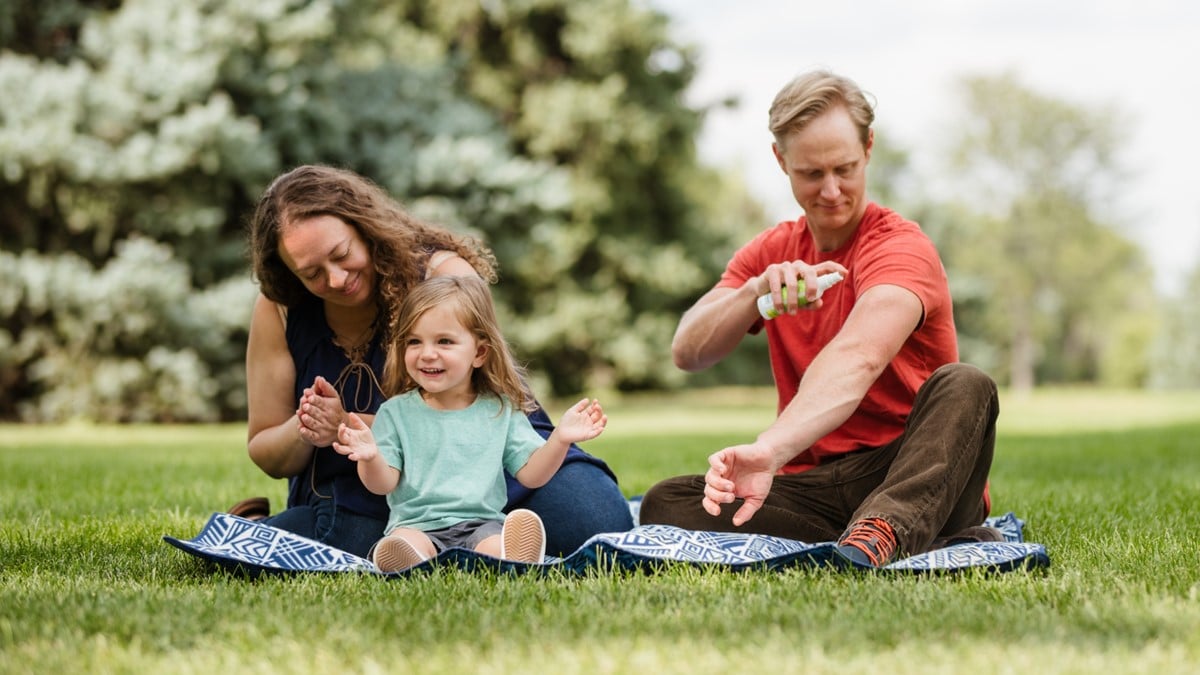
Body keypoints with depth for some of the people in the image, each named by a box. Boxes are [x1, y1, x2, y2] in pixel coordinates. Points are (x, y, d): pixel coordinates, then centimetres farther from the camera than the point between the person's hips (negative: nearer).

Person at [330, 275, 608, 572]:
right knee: (399, 545, -34)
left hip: (483, 525, 0)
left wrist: (560, 439, -8)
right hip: (418, 527, 0)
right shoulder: (396, 412, 11)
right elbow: (384, 483, 5)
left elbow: (531, 474, 10)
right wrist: (371, 458, -18)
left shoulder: (500, 410, 13)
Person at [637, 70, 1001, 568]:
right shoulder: (771, 253, 13)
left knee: (963, 386, -31)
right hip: (811, 485, 5)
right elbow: (687, 353, 0)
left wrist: (768, 450, -48)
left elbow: (858, 357, -30)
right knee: (666, 504, -20)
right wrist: (755, 292, -21)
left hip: (913, 477, -5)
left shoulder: (902, 248, -9)